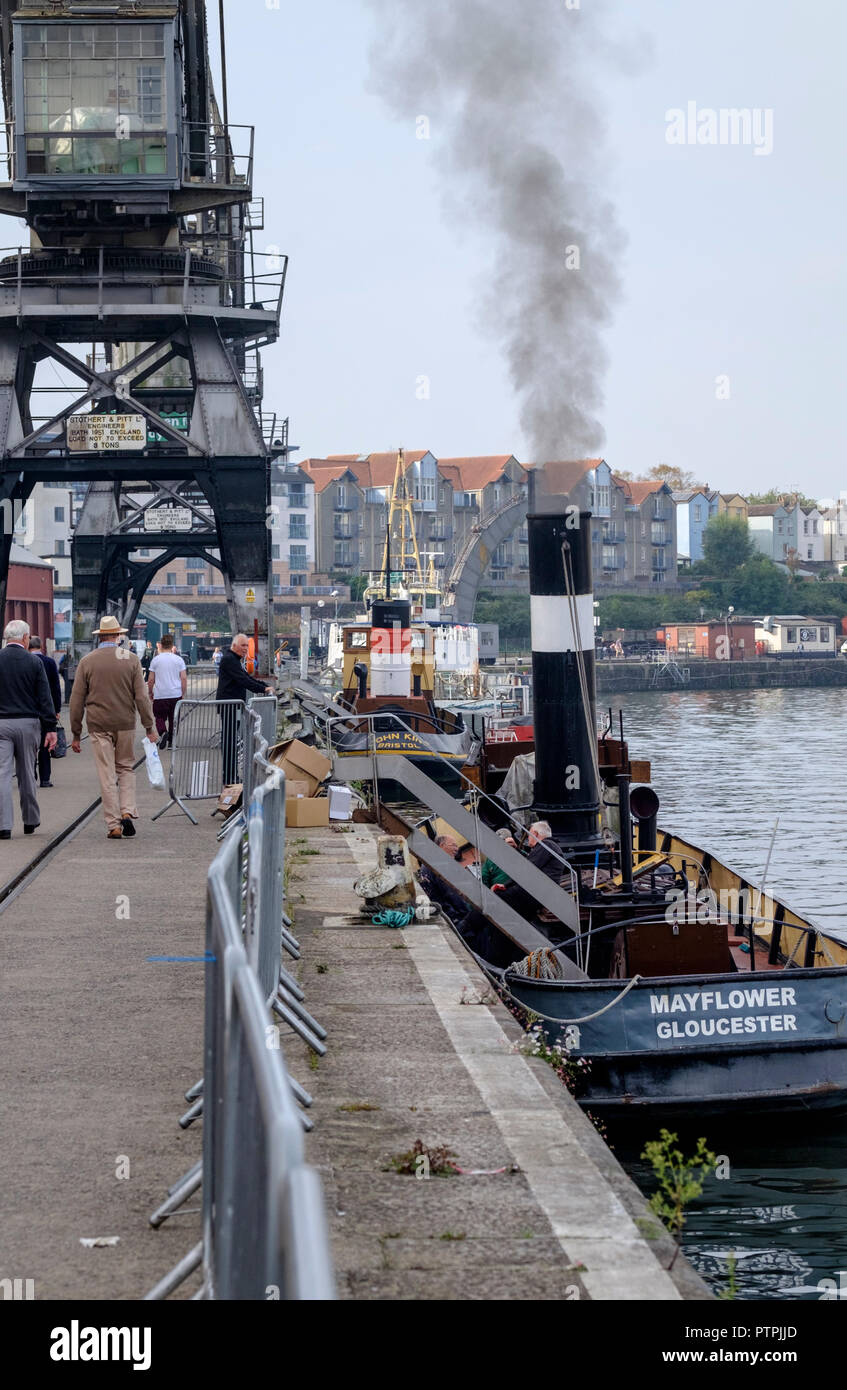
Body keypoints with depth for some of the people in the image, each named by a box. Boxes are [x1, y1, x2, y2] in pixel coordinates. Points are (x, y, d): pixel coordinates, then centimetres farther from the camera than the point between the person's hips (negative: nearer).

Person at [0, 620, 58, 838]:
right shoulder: (34, 662, -3)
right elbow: (45, 698, -3)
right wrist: (50, 729, 1)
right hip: (28, 723, 1)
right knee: (26, 774, 12)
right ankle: (30, 822, 24)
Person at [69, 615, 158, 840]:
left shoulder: (87, 662, -1)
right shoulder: (131, 659, -1)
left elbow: (77, 701, 0)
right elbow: (141, 696, -3)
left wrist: (76, 734, 7)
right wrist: (149, 727, 2)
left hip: (98, 725, -1)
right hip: (125, 724, 1)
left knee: (107, 776, 2)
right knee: (126, 767, 17)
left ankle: (114, 825, 1)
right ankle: (127, 812, -1)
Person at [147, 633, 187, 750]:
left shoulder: (155, 660, -2)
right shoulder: (179, 660, 0)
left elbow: (150, 680, 2)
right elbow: (184, 679, -2)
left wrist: (150, 693, 16)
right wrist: (183, 694, 8)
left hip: (159, 695, -1)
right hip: (176, 695, 1)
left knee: (160, 717, 8)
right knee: (173, 719, 11)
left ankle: (163, 732, -20)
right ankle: (171, 742, 12)